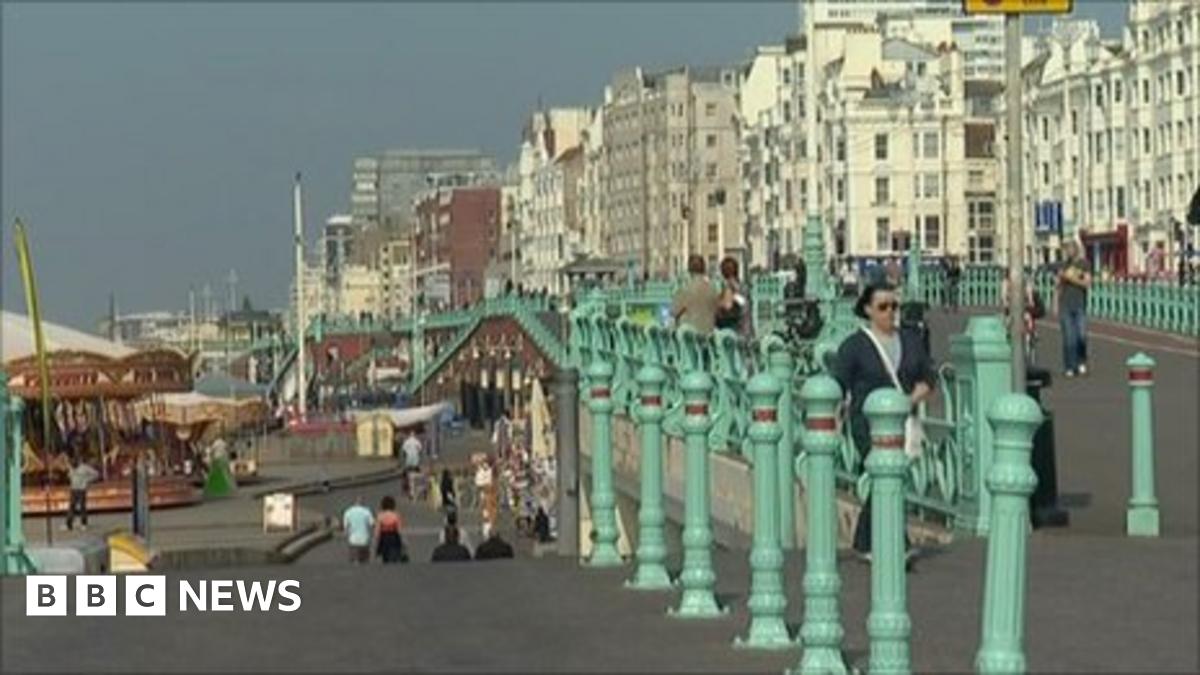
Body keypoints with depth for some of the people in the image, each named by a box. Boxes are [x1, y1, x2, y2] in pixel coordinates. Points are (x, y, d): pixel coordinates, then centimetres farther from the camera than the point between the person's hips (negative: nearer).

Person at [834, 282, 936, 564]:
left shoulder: (910, 340, 9)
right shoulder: (854, 345, -5)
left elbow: (928, 378, 9)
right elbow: (837, 387, -6)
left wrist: (912, 399, -9)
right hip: (868, 423, -5)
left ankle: (864, 544, 26)